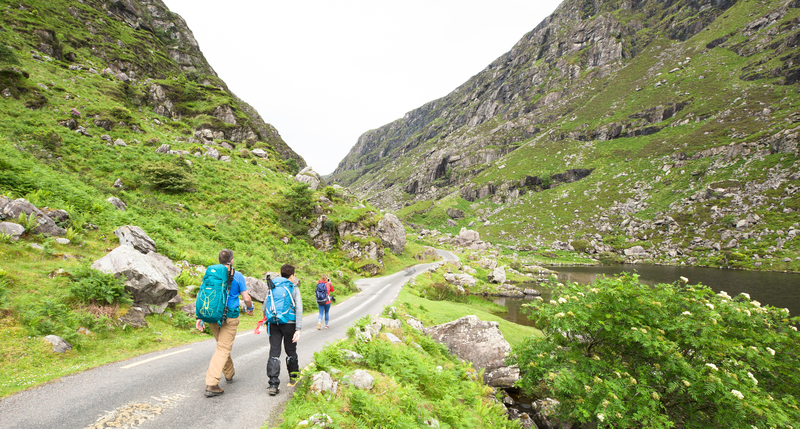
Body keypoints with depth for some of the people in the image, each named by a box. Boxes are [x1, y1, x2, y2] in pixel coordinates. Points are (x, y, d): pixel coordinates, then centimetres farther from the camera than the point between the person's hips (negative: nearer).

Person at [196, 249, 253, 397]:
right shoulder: (237, 276, -5)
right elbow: (246, 298, -4)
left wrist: (200, 317, 3)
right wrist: (249, 309, 15)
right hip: (229, 317, -5)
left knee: (223, 346, 22)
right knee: (223, 349, -2)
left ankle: (229, 374, 36)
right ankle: (211, 384, -8)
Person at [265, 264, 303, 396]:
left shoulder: (272, 287, 9)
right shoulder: (294, 289, -2)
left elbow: (265, 306, 12)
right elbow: (299, 309, -10)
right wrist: (298, 329, -11)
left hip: (273, 324, 3)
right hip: (289, 323, -2)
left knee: (274, 353, 2)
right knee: (291, 350, 15)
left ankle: (273, 384, -4)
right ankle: (293, 376, 31)